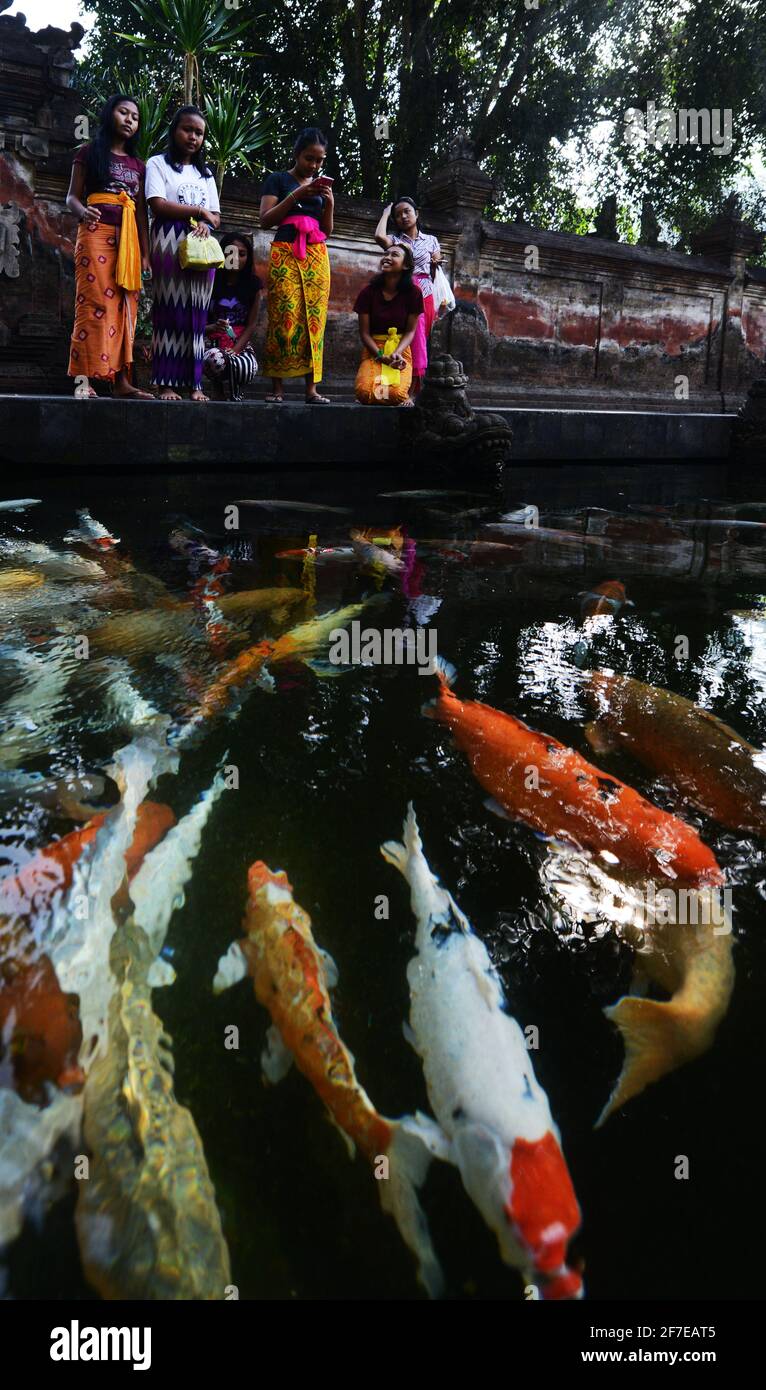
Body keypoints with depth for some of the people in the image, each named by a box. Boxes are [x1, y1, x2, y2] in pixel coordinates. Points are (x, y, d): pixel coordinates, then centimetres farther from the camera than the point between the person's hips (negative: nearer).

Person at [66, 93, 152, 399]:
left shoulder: (137, 165, 20)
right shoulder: (89, 153, 8)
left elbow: (142, 211, 16)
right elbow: (72, 197, 3)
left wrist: (145, 252, 8)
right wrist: (82, 211, -20)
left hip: (128, 238, 5)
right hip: (96, 233, -4)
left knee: (124, 306, -2)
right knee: (94, 302, -14)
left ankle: (120, 379, -5)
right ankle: (85, 377, -18)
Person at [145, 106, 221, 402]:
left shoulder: (205, 173, 24)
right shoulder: (158, 164, 8)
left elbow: (216, 217, 16)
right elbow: (158, 205, -6)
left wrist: (205, 223, -8)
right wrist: (198, 211, -3)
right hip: (170, 241, -4)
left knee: (196, 313, -2)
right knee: (170, 310, -11)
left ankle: (194, 383, -4)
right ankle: (167, 382, -14)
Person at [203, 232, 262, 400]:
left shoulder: (252, 284, 5)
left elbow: (251, 325, 2)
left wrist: (234, 351, -14)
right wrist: (212, 327, -23)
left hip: (241, 345, 1)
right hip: (213, 344, -1)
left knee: (247, 369, -35)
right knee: (214, 360, -39)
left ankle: (236, 393, 4)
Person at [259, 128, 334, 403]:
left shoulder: (322, 184, 22)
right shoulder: (278, 180, 9)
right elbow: (265, 220, -1)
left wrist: (330, 203, 2)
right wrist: (297, 195, -8)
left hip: (316, 257, 4)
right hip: (285, 255, -4)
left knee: (314, 319, -6)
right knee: (283, 318, -14)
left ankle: (311, 387, -8)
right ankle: (277, 387, -14)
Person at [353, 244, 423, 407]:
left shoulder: (413, 292, -1)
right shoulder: (368, 292, 0)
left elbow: (410, 330, 1)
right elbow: (364, 332, -1)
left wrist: (397, 353, -18)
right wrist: (382, 356, -17)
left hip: (401, 349, -1)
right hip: (374, 349, 1)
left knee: (397, 394, -29)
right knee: (365, 392, -27)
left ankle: (405, 399, 10)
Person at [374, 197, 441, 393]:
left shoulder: (431, 240, 16)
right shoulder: (395, 240, 11)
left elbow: (436, 274, 17)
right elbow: (379, 236, -12)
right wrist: (386, 213, 3)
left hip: (426, 296, 2)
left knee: (421, 342, -2)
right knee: (413, 340, -13)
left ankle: (417, 388, -1)